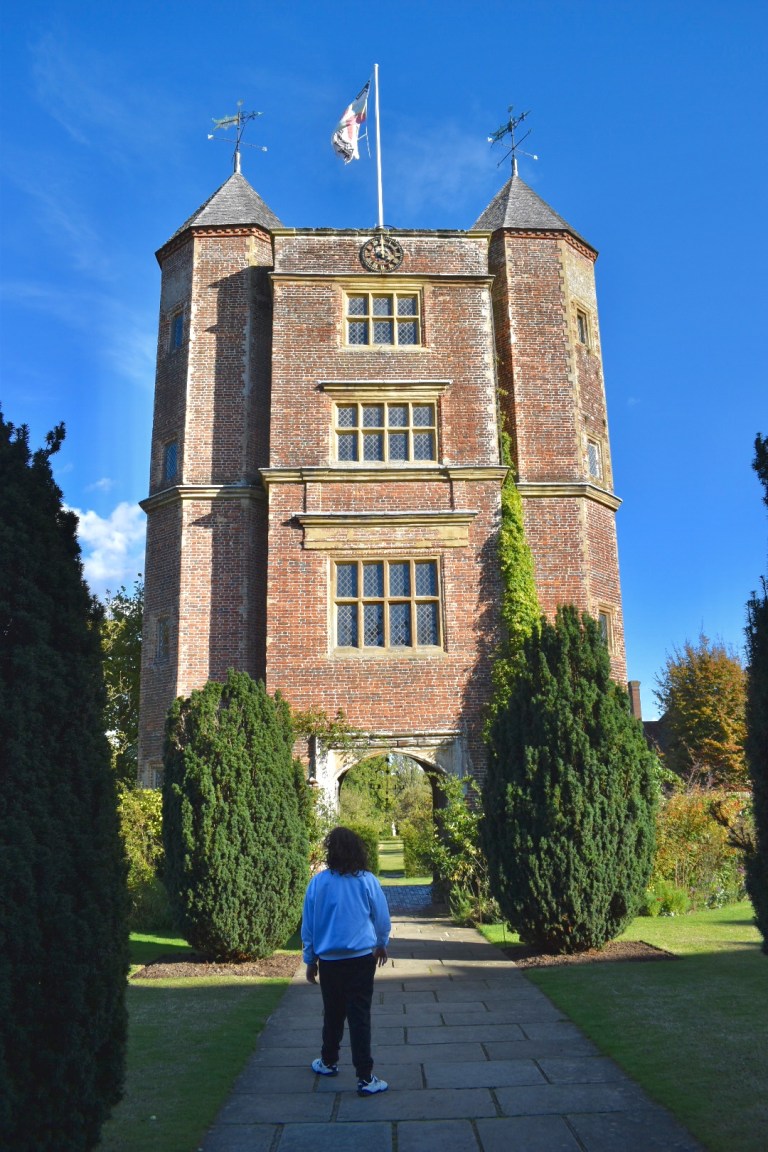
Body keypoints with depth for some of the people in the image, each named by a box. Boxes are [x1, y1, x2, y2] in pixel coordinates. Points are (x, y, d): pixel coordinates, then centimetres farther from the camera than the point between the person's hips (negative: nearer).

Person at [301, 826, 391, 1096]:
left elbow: (308, 925, 1)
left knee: (332, 1013, 19)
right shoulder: (367, 880, -8)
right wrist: (381, 944, 21)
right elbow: (382, 918, 1)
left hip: (329, 960, 1)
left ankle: (329, 1062, 36)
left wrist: (310, 959, 13)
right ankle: (365, 1078, 3)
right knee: (360, 1016, 2)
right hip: (361, 958, -1)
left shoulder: (318, 882, -7)